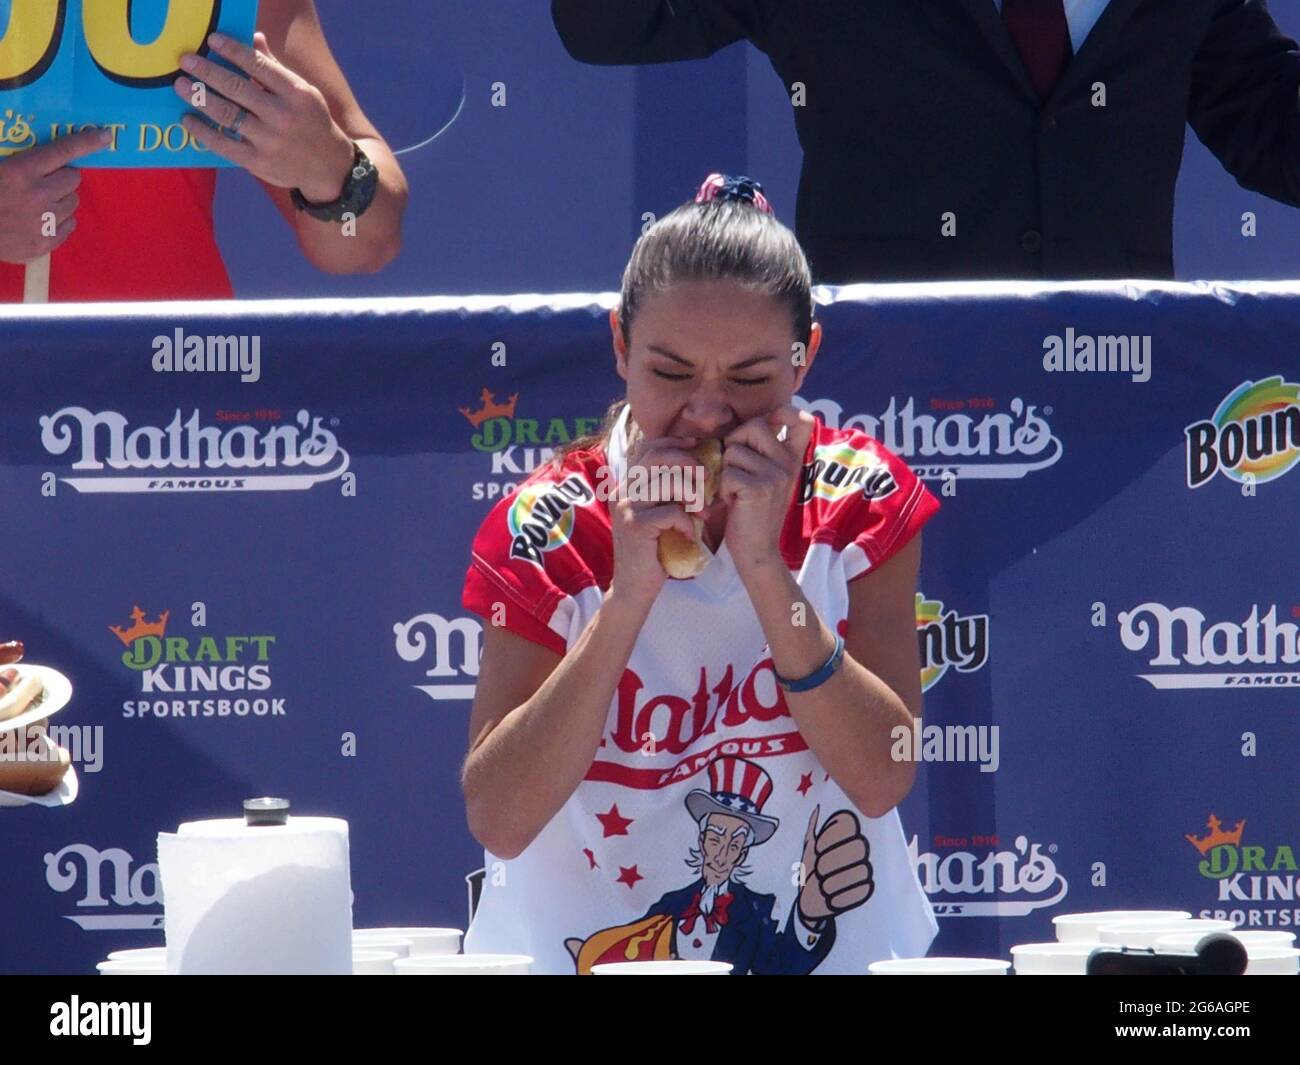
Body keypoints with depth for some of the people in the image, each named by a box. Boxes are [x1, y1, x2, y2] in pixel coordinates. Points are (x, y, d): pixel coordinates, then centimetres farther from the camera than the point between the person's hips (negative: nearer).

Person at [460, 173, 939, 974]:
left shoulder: (859, 501, -3)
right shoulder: (550, 532, -6)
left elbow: (882, 780, -11)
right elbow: (497, 823, -14)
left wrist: (764, 569, -20)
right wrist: (628, 594, -21)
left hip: (833, 948, 1)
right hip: (587, 949, -1)